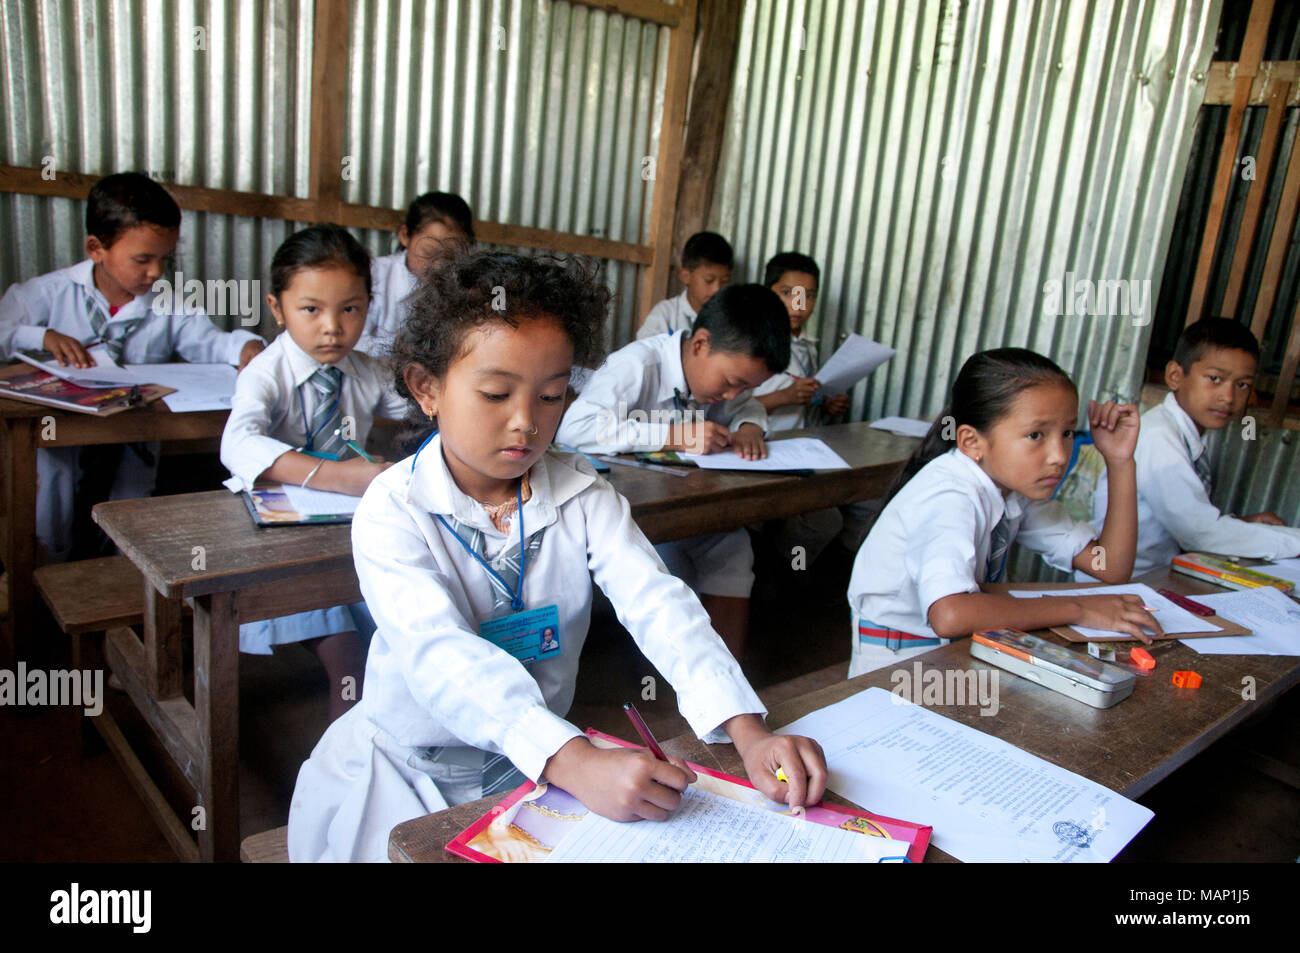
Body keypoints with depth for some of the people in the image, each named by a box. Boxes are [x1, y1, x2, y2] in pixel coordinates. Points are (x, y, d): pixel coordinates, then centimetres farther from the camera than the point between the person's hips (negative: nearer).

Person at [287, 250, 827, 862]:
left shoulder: (583, 497, -5)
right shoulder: (393, 512, -16)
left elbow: (657, 604, -16)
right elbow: (440, 655, -30)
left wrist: (749, 732, -31)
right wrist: (576, 764, -44)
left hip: (543, 761, 2)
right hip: (408, 770, -2)